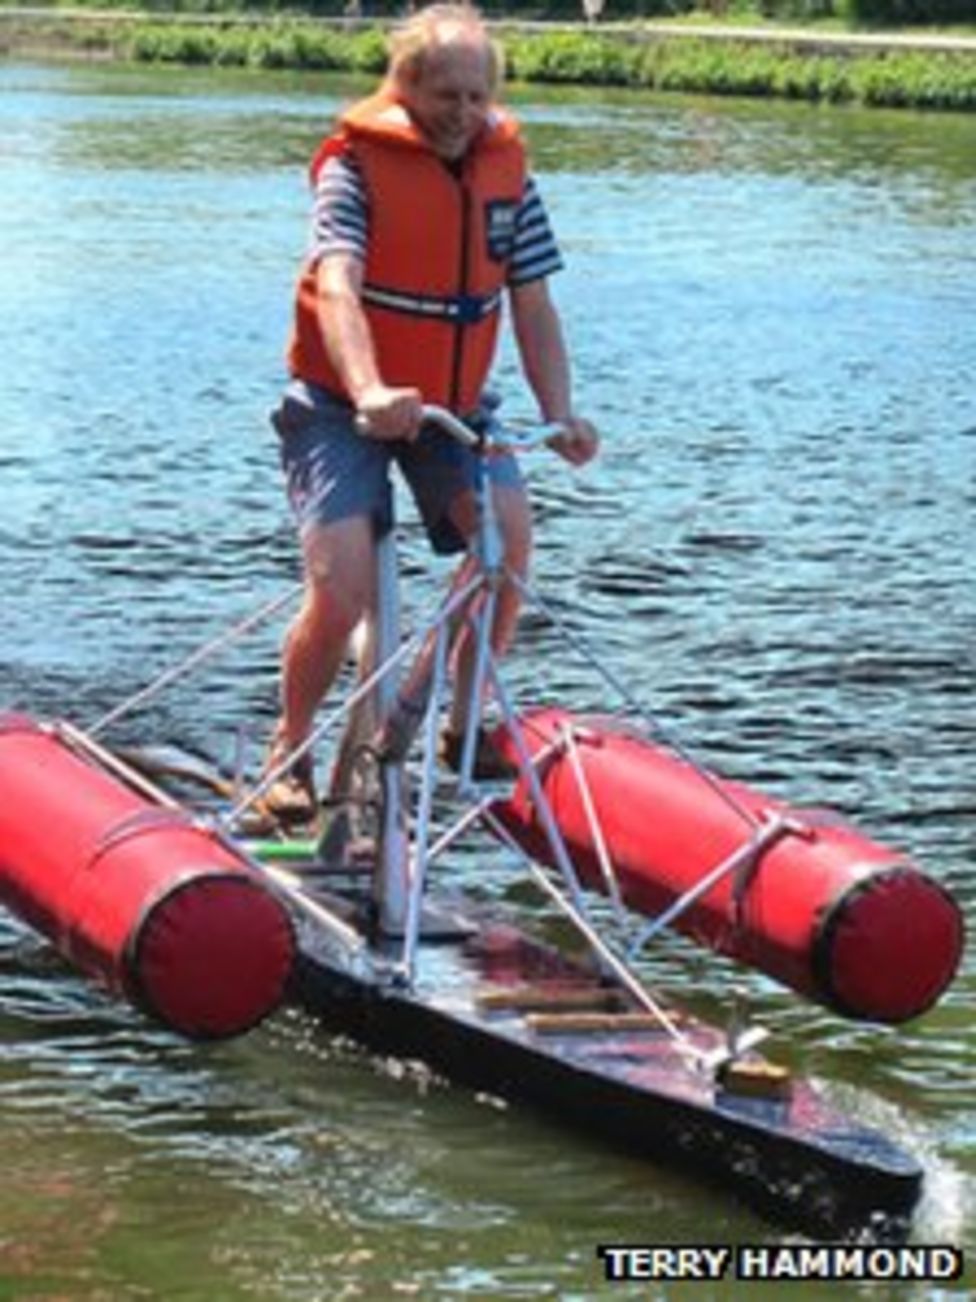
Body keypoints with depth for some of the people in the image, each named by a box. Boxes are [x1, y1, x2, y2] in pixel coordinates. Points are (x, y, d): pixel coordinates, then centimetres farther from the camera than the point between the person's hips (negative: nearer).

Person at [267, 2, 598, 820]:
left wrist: (560, 415, -16)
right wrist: (370, 393, -47)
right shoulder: (356, 166, -14)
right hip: (342, 404, -4)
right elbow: (338, 289, -29)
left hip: (453, 403, 4)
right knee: (342, 594, -18)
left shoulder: (506, 173, 0)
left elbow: (533, 305, 0)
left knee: (508, 528, -24)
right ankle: (289, 750, 9)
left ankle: (468, 723, -5)